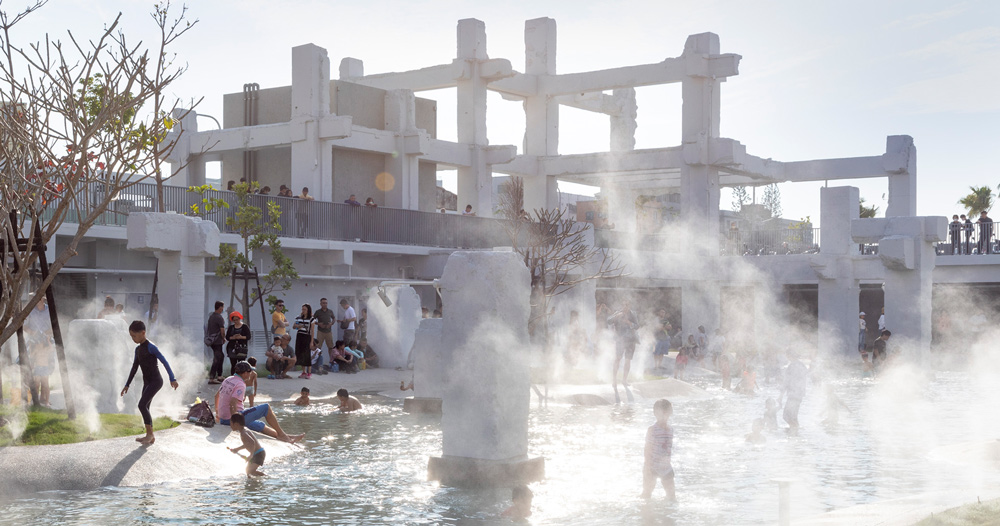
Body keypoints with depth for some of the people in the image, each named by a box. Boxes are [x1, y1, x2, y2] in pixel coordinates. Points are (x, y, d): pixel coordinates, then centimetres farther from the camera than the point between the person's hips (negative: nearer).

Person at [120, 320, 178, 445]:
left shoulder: (150, 347, -13)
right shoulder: (138, 349, 12)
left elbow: (164, 361, -15)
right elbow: (134, 368, 19)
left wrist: (172, 379, -19)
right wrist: (127, 385, 19)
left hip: (156, 381, -9)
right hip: (147, 382, 9)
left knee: (142, 405, -17)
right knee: (145, 408, 8)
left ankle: (150, 433, -9)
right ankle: (150, 436, 15)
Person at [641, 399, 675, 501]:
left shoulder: (670, 430, 4)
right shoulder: (652, 430, -13)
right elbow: (648, 451, -12)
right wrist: (647, 469, -15)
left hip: (666, 467, 5)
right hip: (652, 467, -5)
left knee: (671, 495, 5)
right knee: (647, 492, 5)